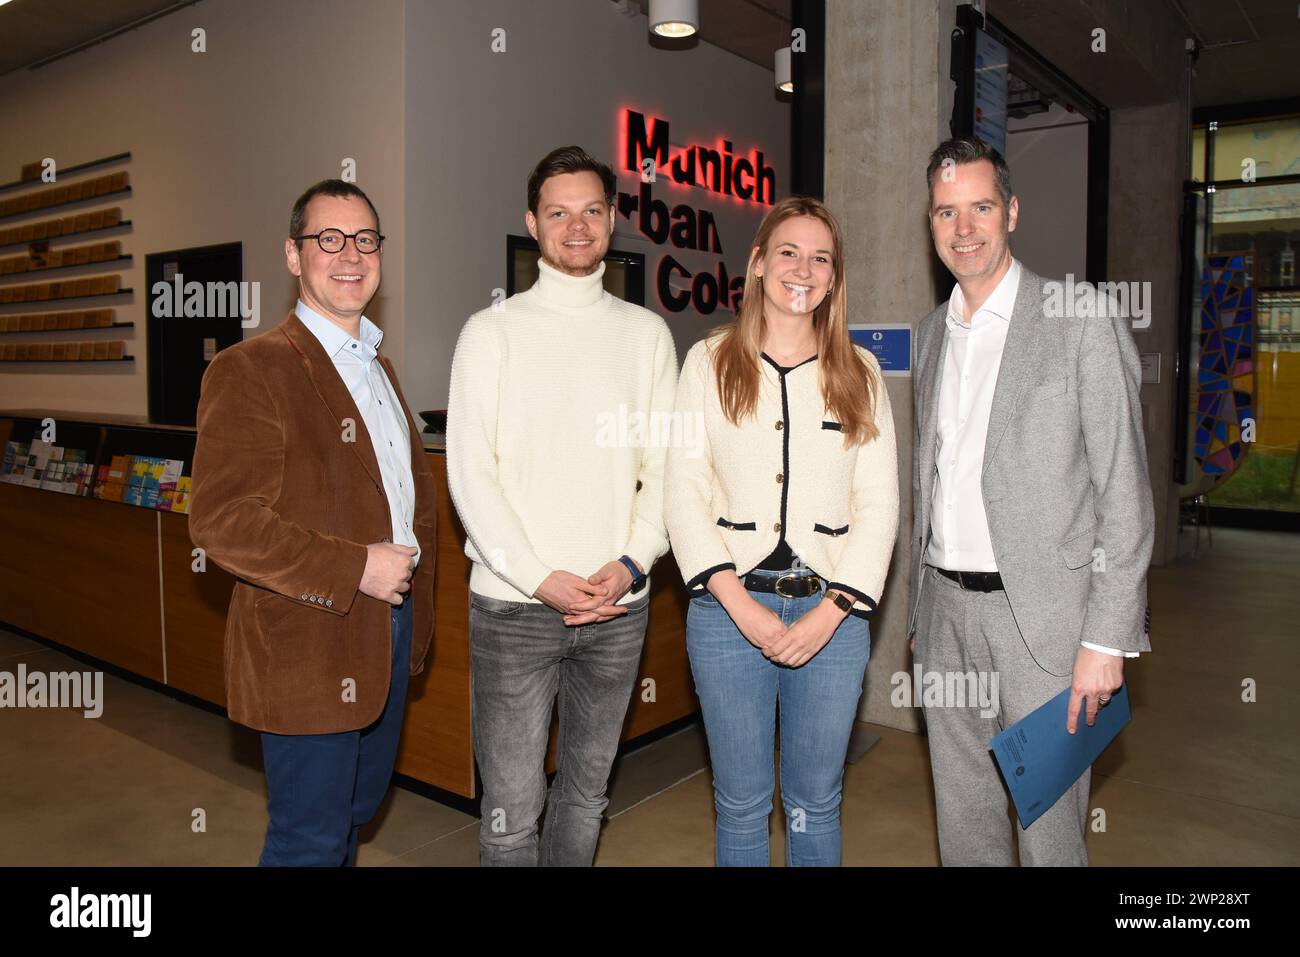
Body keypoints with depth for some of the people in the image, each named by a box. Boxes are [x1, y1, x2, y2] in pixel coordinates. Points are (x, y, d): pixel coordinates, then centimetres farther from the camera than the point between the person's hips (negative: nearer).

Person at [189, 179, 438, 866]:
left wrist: (414, 569, 8)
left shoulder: (378, 366, 15)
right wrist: (354, 568, -21)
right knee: (311, 840, 5)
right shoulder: (249, 369, -13)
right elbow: (219, 520, -20)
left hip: (390, 628, 8)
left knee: (358, 810, 22)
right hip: (309, 648, -8)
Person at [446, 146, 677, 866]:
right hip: (514, 603, -2)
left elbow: (664, 466, 5)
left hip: (619, 604, 3)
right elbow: (470, 473, -6)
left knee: (587, 788, 17)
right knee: (512, 808, 3)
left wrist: (632, 563, -9)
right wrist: (542, 578, -14)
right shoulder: (492, 332, 0)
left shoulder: (646, 333, 8)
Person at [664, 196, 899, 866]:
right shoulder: (708, 362, 3)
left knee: (816, 804, 13)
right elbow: (684, 494, -2)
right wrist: (740, 606, -11)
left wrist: (829, 614, -8)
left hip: (831, 615, 1)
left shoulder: (859, 373, 7)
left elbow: (879, 503, 3)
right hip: (730, 610, -1)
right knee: (741, 804, 11)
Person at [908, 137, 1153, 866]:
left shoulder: (1083, 327, -7)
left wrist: (1106, 640, -13)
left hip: (1041, 613, -5)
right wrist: (922, 606, 14)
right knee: (962, 822, 17)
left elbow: (1126, 496, -9)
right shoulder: (934, 332, 12)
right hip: (947, 611, 6)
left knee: (1048, 831, 4)